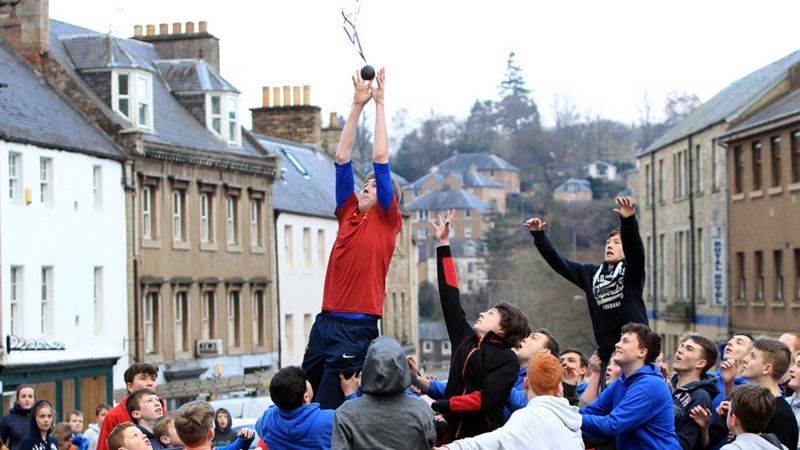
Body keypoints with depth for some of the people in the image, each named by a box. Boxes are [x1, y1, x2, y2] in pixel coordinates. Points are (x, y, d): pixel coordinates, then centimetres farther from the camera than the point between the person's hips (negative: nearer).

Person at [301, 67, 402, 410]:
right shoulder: (348, 214, 16)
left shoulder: (387, 221, 3)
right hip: (325, 322, 6)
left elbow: (380, 158, -2)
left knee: (328, 408, -8)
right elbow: (342, 157, 14)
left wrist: (380, 103, 1)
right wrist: (357, 104, 12)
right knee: (306, 398, 6)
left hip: (358, 328, -6)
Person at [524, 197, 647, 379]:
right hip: (606, 351, 5)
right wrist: (539, 236, 5)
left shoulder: (631, 270, 1)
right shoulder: (592, 274, 16)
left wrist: (628, 221, -37)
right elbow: (558, 263, 15)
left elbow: (634, 245, -18)